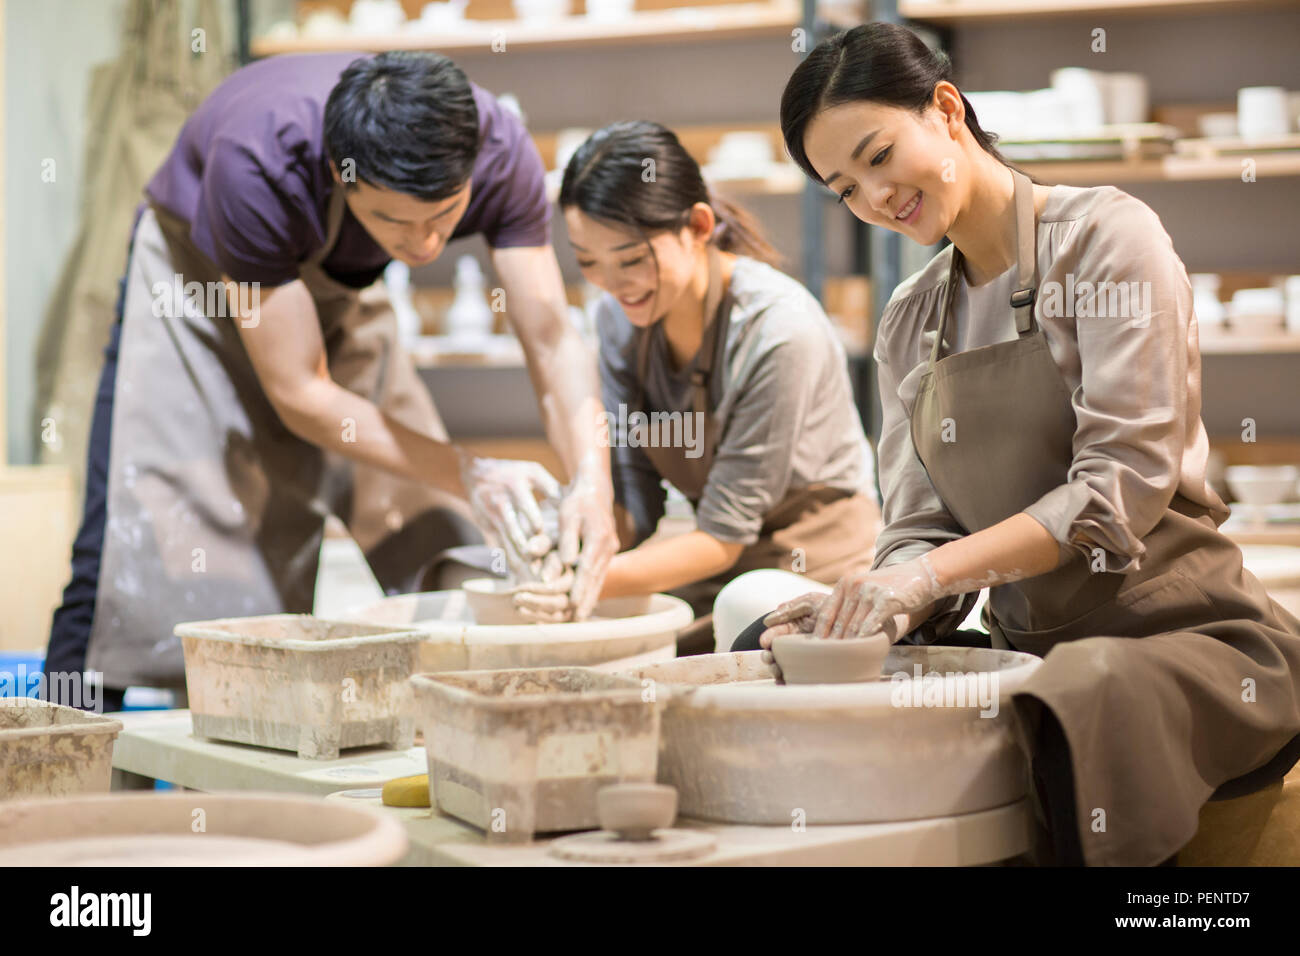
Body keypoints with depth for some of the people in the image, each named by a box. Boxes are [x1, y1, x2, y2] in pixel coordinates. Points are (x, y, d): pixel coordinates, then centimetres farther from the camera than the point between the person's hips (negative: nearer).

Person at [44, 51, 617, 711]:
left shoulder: (499, 151, -31)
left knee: (439, 543, -1)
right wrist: (470, 476, -41)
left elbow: (551, 339, -27)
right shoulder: (258, 164, -41)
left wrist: (591, 478, -46)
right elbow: (300, 395, -35)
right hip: (198, 277, -4)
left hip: (338, 287, 4)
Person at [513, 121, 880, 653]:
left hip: (818, 573, -7)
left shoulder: (778, 332, -24)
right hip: (718, 580, 7)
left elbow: (723, 535, -19)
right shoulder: (619, 319, -2)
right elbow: (636, 502, -1)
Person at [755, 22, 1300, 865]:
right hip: (1030, 647, 6)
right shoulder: (910, 321, 14)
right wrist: (872, 604, -12)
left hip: (1181, 635, -6)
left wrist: (932, 573, -22)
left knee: (1078, 706, -40)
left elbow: (1124, 484, -15)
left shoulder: (1104, 236, -5)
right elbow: (923, 533, 10)